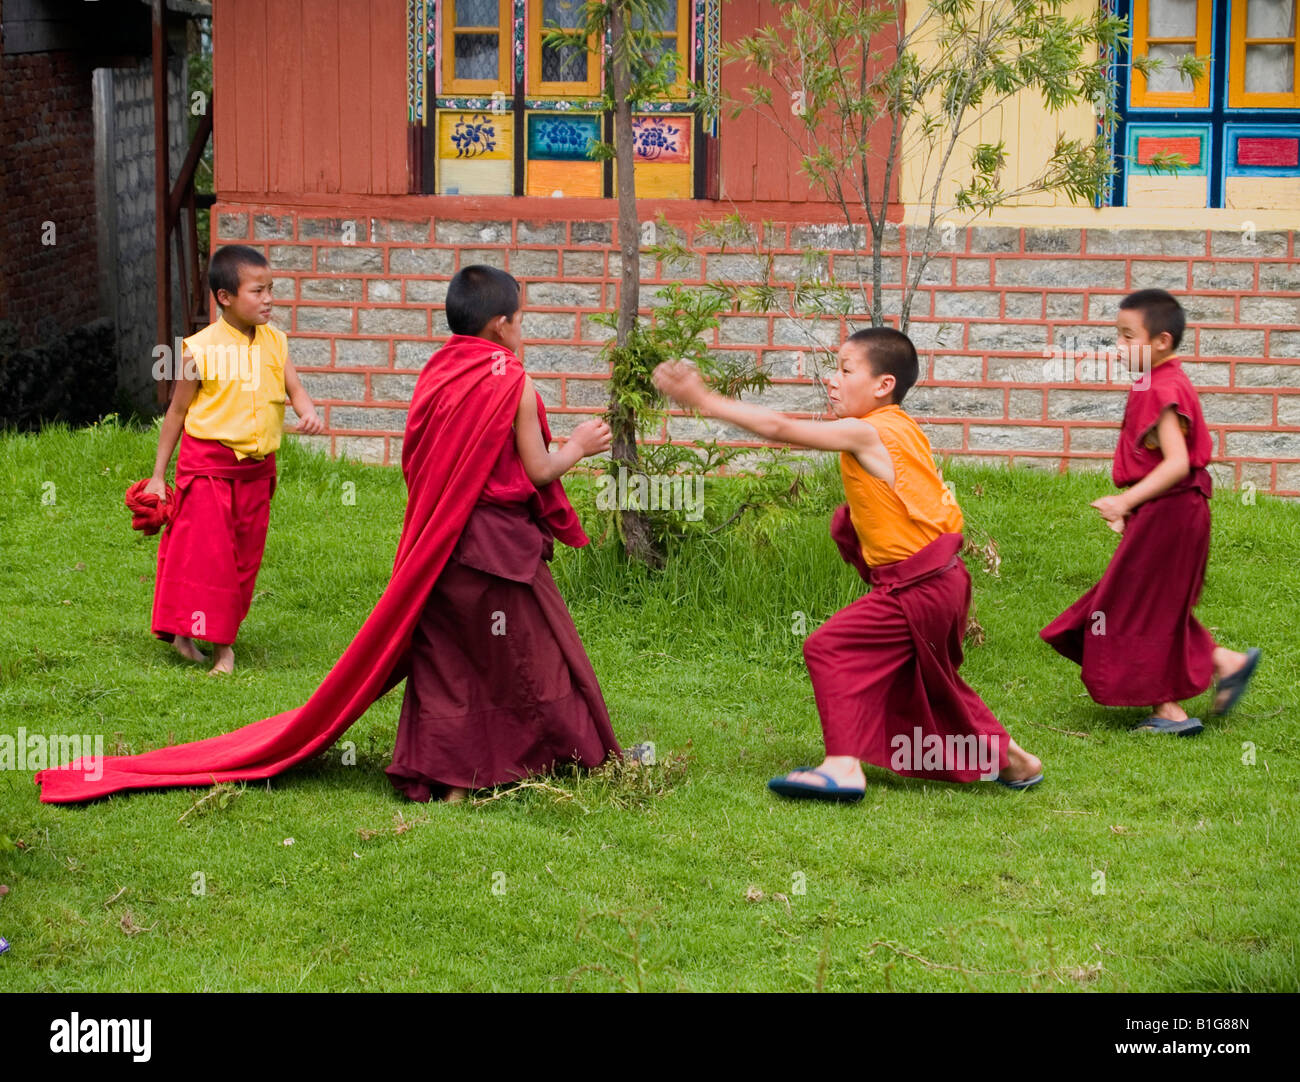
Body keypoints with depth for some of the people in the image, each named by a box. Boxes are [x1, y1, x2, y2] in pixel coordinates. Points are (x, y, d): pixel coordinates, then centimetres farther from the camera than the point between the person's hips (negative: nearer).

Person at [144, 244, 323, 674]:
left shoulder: (274, 341, 2)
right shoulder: (200, 350, -11)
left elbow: (294, 388, -1)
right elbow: (177, 411, -3)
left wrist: (308, 412, -27)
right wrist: (158, 475, 1)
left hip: (256, 465, 5)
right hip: (207, 463, -5)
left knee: (245, 556, 9)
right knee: (205, 553, -6)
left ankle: (224, 641, 19)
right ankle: (183, 630, 9)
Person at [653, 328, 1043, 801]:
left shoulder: (866, 434, -16)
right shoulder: (903, 429, 10)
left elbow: (780, 428, -20)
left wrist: (705, 401, -18)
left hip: (916, 589, -10)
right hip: (940, 584, 10)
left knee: (829, 648, -15)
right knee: (929, 687, 26)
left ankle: (843, 766, -24)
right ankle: (1011, 760, 38)